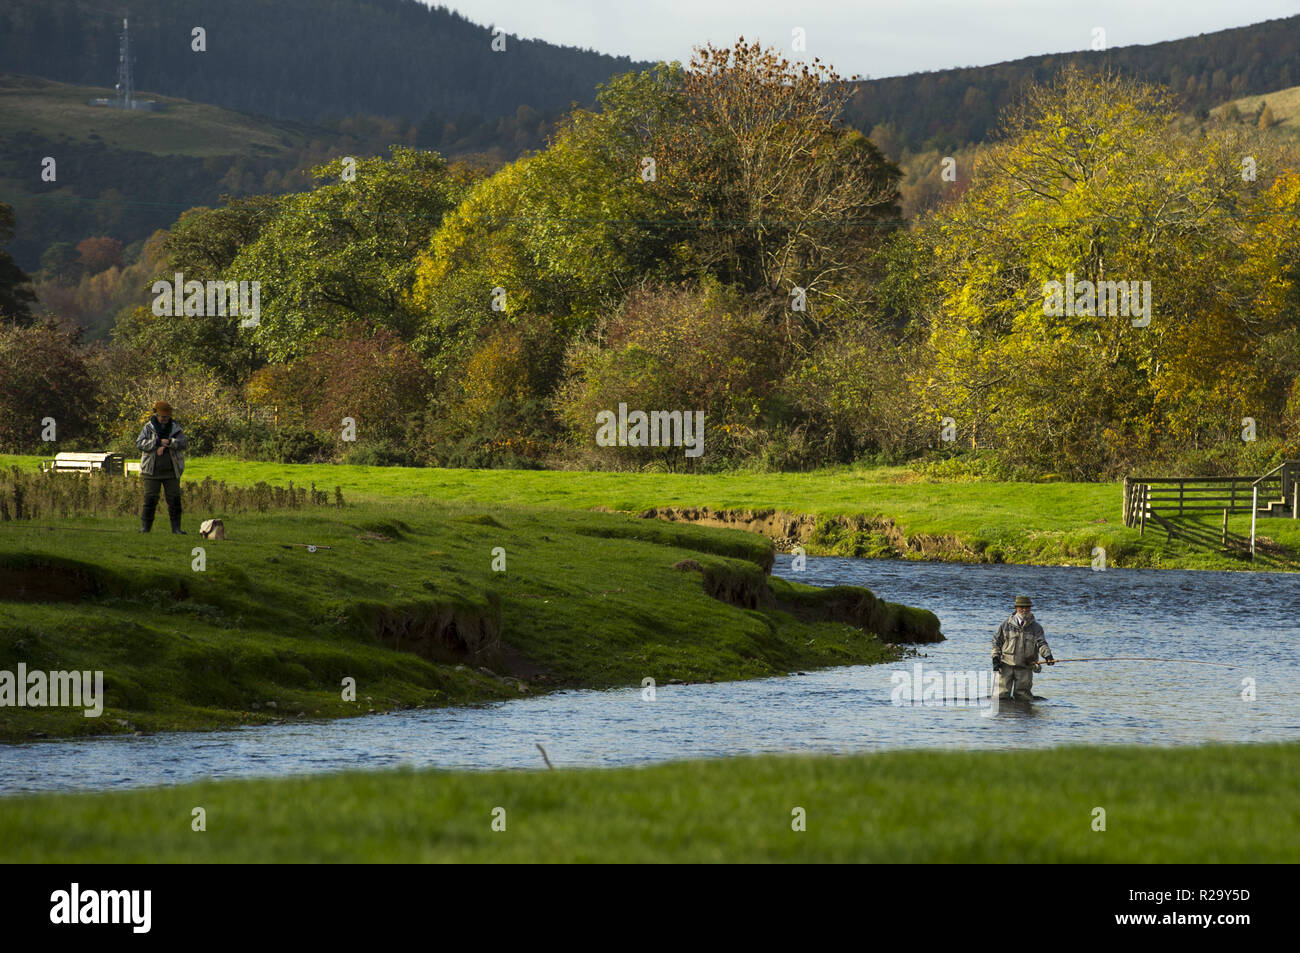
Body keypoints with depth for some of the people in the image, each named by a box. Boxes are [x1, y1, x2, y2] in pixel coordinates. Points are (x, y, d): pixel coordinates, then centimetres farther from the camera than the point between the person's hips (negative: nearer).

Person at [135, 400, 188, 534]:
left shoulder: (175, 428, 7)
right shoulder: (148, 428, 3)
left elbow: (182, 443, -7)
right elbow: (140, 443, -10)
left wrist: (168, 443, -22)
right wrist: (159, 442, -19)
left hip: (171, 471, 2)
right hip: (152, 471, -2)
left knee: (174, 500, 0)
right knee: (150, 499, -4)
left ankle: (176, 527, 5)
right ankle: (145, 526, 2)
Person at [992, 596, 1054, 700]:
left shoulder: (1035, 627, 4)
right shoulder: (1006, 625, 6)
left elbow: (1041, 643, -9)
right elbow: (996, 642, 11)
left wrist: (1047, 655, -27)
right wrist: (995, 659, 1)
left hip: (1025, 668, 0)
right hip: (1006, 665, 0)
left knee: (1023, 698, 2)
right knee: (1002, 695, -2)